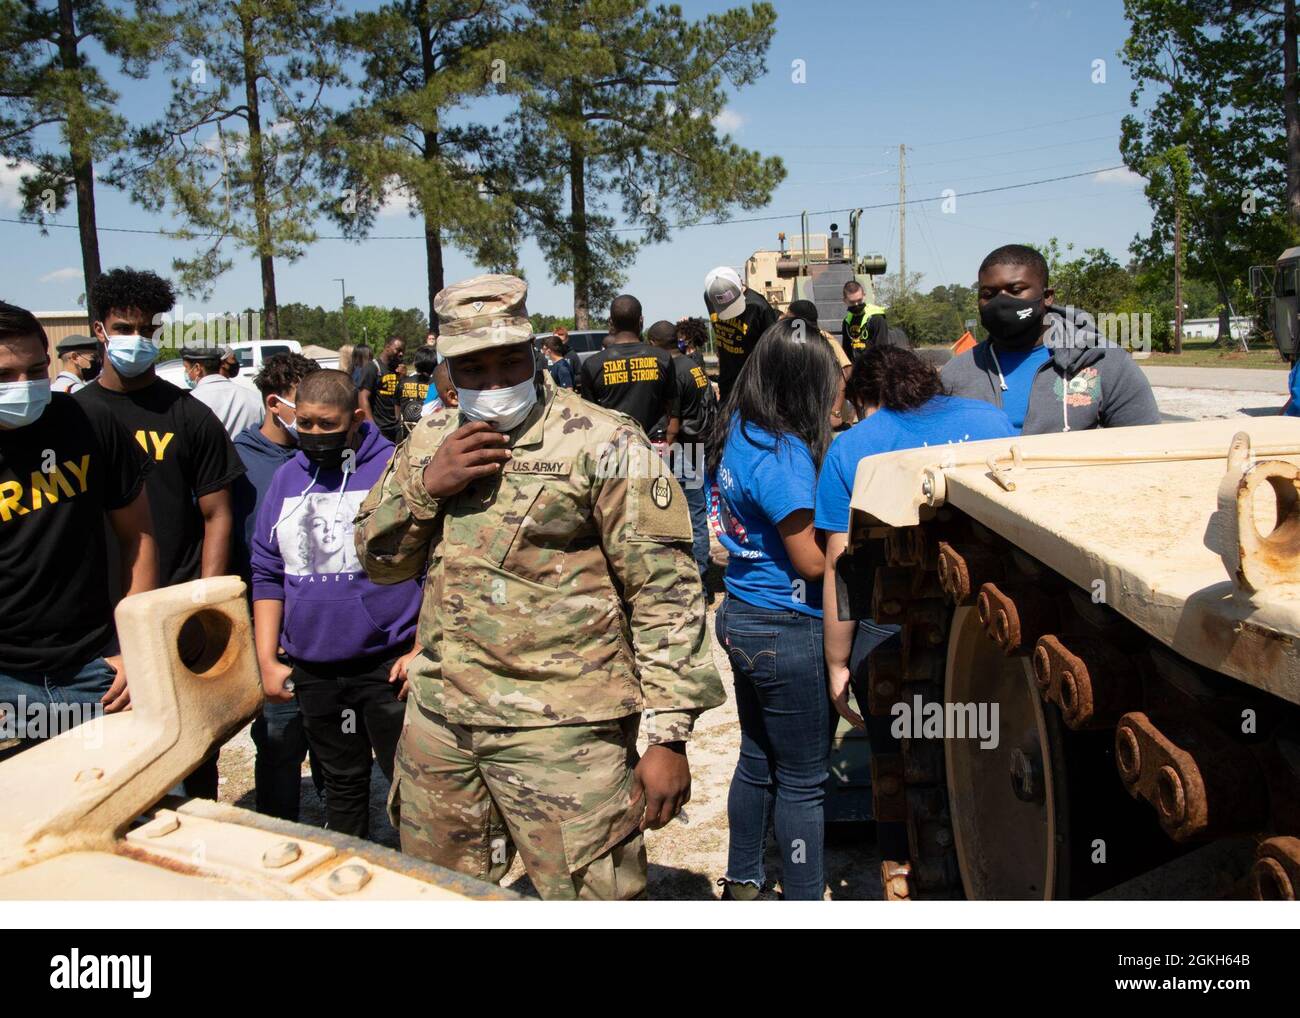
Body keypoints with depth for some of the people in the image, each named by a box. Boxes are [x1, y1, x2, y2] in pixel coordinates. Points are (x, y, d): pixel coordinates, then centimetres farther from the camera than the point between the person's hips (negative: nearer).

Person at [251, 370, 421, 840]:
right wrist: (267, 660, 7)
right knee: (341, 784, 18)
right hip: (312, 670, 5)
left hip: (389, 666, -5)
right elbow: (267, 574, 12)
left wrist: (422, 652, -13)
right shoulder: (286, 478, 8)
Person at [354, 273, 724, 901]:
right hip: (437, 720, 6)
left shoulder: (602, 443, -9)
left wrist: (668, 736, -16)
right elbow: (380, 562, 12)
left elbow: (665, 590, -12)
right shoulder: (429, 442, 10)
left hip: (561, 730, -5)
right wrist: (426, 486, -7)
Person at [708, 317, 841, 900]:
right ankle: (804, 900, 19)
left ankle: (741, 884, 37)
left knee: (757, 760, 22)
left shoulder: (738, 434, 4)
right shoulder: (783, 453, -22)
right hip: (787, 632, -9)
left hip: (741, 615, 9)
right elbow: (812, 561, -19)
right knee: (802, 781, 5)